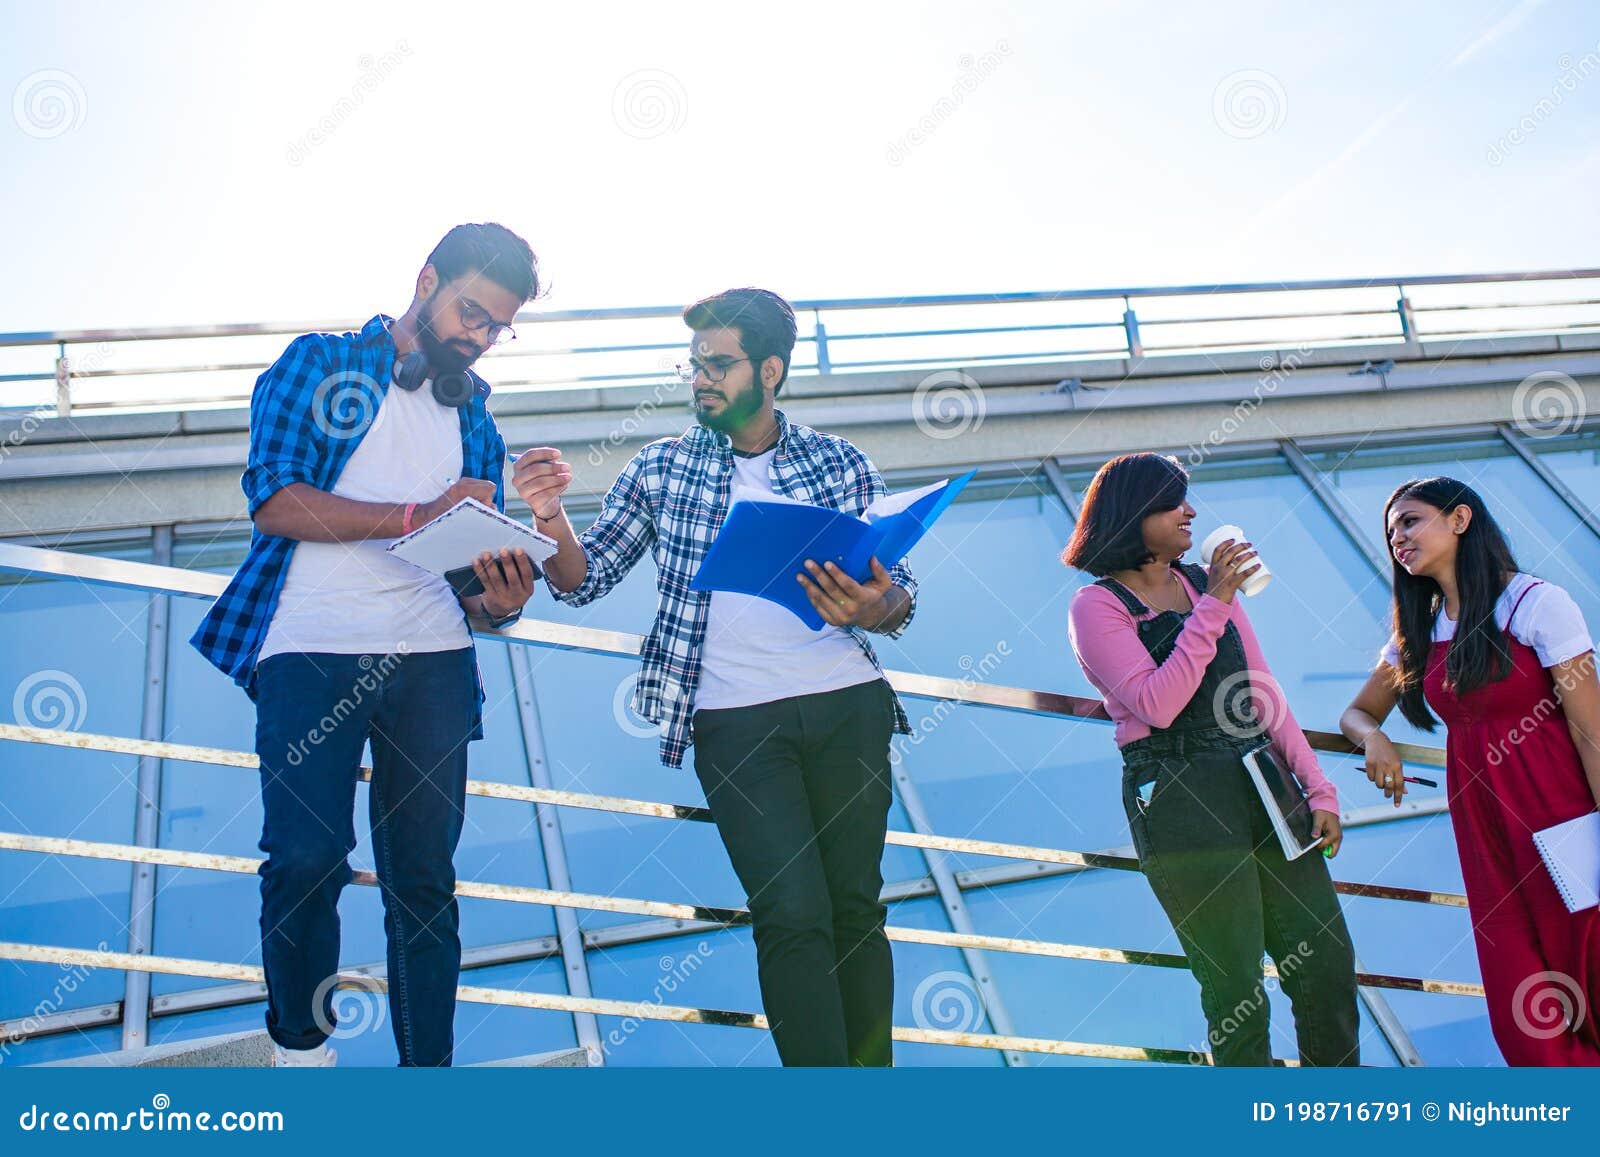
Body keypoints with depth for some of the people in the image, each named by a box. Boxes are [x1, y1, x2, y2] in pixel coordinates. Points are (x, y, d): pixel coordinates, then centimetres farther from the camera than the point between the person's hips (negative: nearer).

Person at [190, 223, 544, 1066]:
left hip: (431, 656, 4)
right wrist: (416, 514, -14)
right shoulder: (320, 364, 10)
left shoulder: (473, 419, 23)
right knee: (307, 858, -10)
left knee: (424, 876, 1)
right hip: (312, 646, -3)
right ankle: (300, 1046, 13)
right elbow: (274, 497, -6)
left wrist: (497, 602, -6)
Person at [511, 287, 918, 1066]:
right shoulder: (662, 468, 8)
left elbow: (897, 594, 8)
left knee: (856, 906, 6)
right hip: (734, 719, -1)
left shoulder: (839, 463, 9)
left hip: (849, 706, 2)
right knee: (793, 914, -8)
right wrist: (553, 524, -15)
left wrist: (877, 610, -16)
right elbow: (585, 580, 6)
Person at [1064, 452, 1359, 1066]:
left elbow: (1263, 693, 13)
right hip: (1177, 802, -6)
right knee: (1236, 992, -1)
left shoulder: (1207, 583, 13)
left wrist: (1319, 789, 7)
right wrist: (1212, 606, -18)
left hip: (1261, 782, 6)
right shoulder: (1096, 606, -4)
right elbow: (1157, 703, -17)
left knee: (1329, 962, 7)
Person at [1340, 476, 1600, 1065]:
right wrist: (1374, 738, -6)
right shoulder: (1417, 633, 9)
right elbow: (1357, 712, 18)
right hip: (1483, 826, 5)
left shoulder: (1536, 603, -8)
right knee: (1523, 1013, 5)